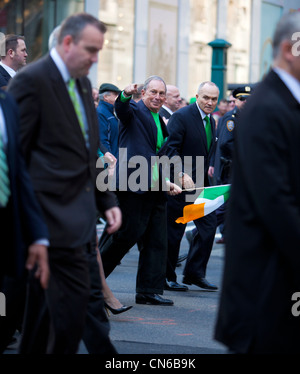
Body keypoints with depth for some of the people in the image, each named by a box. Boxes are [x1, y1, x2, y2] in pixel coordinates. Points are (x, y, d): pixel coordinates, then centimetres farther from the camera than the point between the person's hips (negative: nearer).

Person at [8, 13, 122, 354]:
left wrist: (106, 201, 14)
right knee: (74, 299, -11)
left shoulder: (82, 83, 16)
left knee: (45, 305, 13)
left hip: (79, 212, 9)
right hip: (56, 215, -9)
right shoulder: (31, 80, -10)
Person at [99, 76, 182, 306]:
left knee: (157, 241, 5)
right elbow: (121, 108, -24)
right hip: (133, 184, -8)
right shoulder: (134, 111, 1)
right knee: (129, 233, -9)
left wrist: (166, 182, 18)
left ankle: (150, 291, 9)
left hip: (155, 188, 8)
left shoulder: (161, 123, 22)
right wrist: (126, 95, -45)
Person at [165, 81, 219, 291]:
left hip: (201, 183, 8)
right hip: (180, 183, -8)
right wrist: (182, 175, -25)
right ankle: (167, 277, 12)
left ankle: (195, 273, 14)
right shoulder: (181, 117, -12)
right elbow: (171, 149, -17)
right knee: (174, 231, 1)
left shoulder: (211, 121, 13)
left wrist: (207, 169, 5)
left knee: (209, 225, 3)